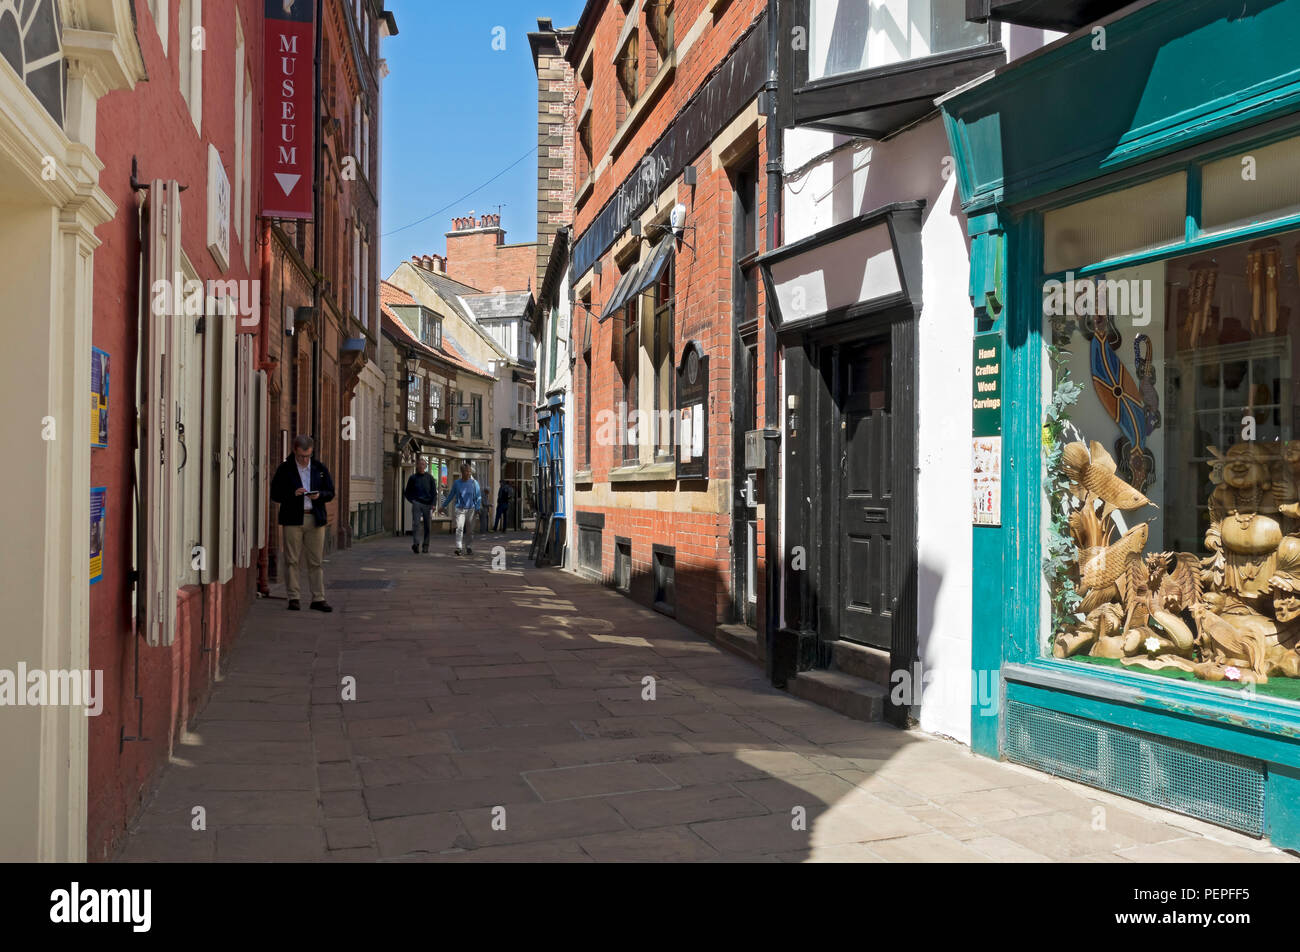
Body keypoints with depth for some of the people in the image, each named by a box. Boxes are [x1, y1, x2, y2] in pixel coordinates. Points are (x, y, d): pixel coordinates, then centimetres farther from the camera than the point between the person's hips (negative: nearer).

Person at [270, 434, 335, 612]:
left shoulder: (320, 468, 11)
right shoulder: (285, 469, 4)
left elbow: (330, 492, 13)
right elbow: (275, 494, 2)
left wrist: (319, 495, -9)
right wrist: (293, 493, -14)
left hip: (315, 519, 2)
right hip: (293, 519, -2)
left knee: (315, 561, 2)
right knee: (292, 560, -1)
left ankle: (318, 598, 5)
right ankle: (293, 598, 6)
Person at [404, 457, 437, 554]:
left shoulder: (429, 478, 10)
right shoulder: (413, 478, 9)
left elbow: (434, 492, 9)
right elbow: (407, 492, 18)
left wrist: (433, 504, -3)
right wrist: (412, 500, 3)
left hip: (427, 504, 1)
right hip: (416, 503, -1)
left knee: (428, 526, 2)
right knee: (416, 524, -17)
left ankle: (426, 546, 11)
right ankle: (415, 544, -27)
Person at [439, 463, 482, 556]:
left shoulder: (474, 483, 0)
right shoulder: (457, 483, 3)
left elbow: (478, 497, 1)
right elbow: (450, 495, 14)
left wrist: (478, 508, -11)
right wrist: (443, 506, 17)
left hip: (471, 509, 0)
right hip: (460, 509, 0)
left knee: (469, 530, 7)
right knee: (459, 528, -15)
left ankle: (467, 547, 23)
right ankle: (458, 547, -18)